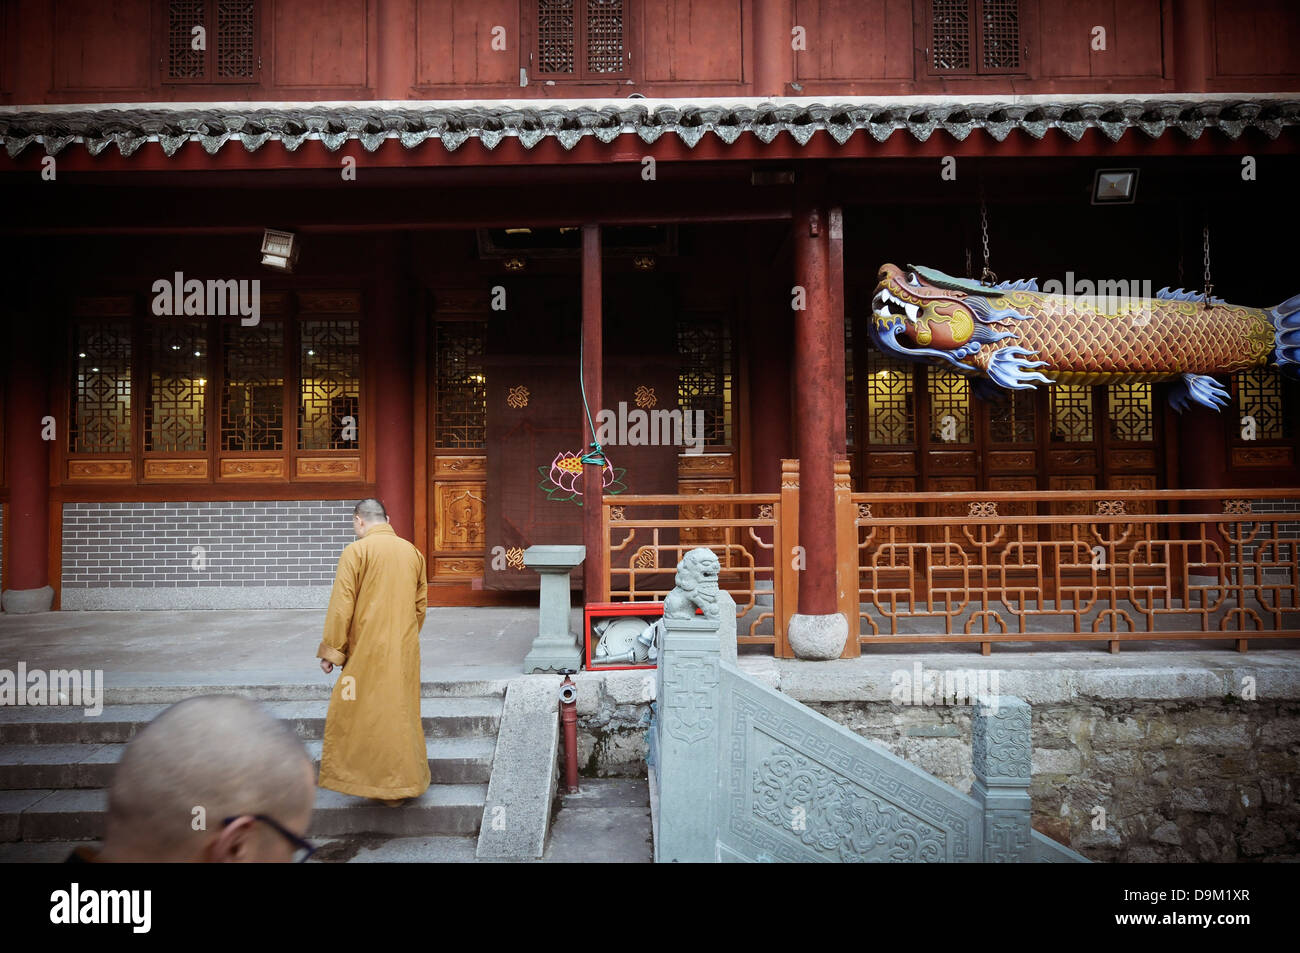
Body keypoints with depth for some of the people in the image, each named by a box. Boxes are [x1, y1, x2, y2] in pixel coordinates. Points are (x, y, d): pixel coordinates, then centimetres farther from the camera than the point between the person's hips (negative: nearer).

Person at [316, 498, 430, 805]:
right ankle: (404, 781, 20)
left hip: (368, 649, -5)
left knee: (356, 710, 7)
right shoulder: (412, 552, 7)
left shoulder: (356, 551, -9)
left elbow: (341, 605, -11)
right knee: (402, 709, 13)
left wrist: (330, 651, -5)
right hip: (405, 649, 5)